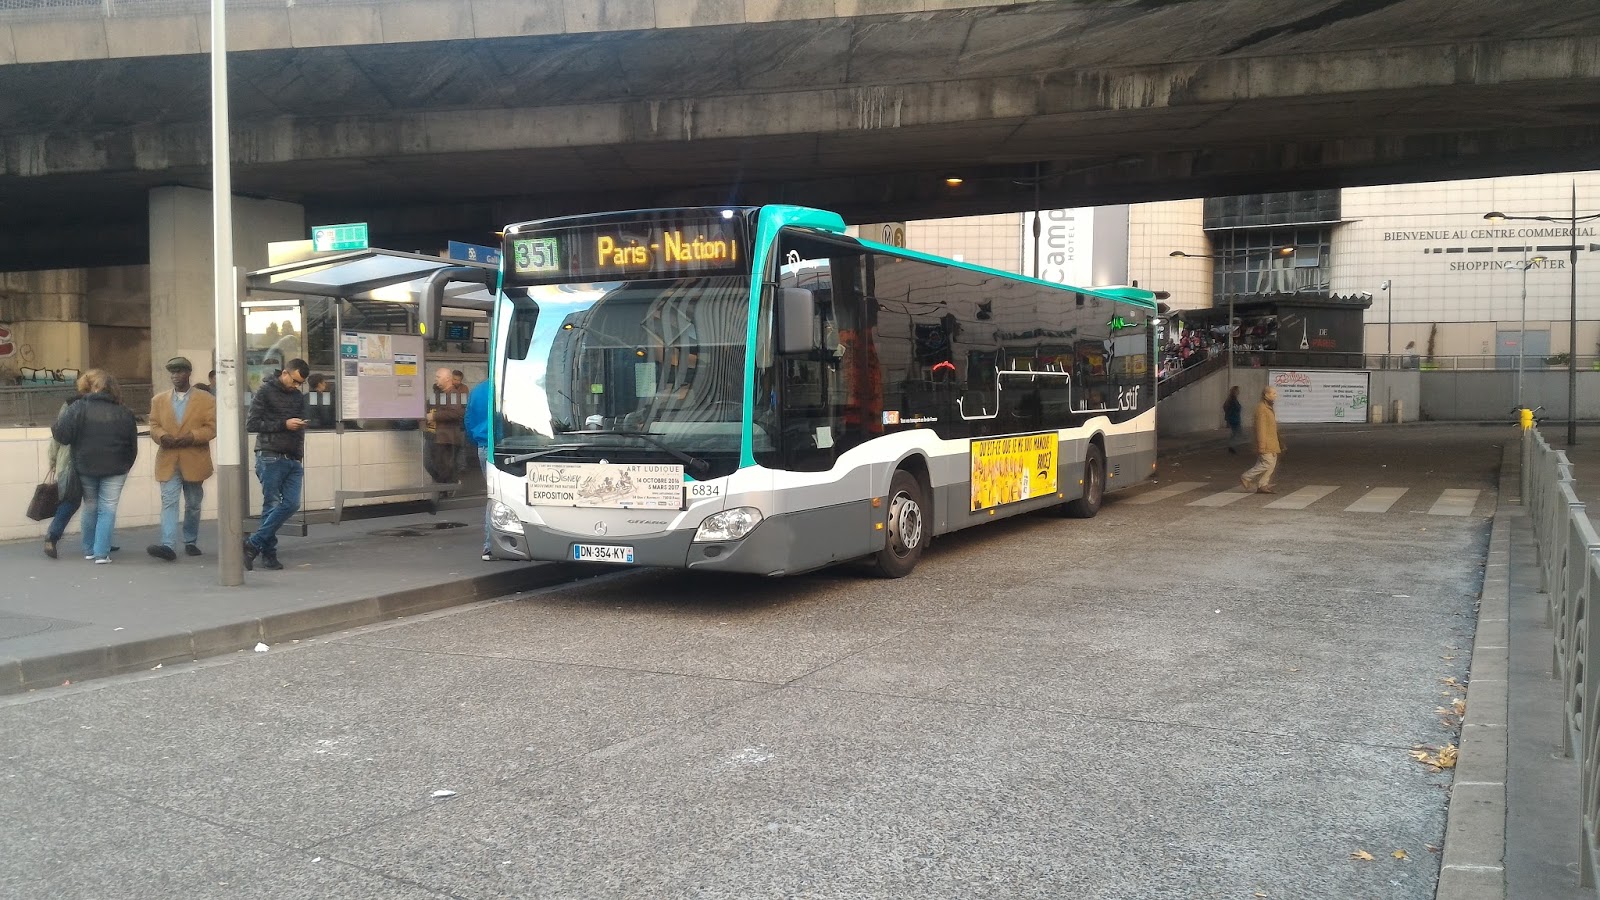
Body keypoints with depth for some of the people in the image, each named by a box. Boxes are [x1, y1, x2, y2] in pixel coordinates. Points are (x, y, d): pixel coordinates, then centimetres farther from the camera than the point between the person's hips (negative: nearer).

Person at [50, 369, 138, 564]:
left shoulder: (78, 409, -9)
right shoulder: (124, 413, -2)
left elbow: (60, 434, -13)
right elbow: (133, 446, 2)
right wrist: (125, 465, 14)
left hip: (86, 468, 0)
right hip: (115, 470, 0)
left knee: (90, 507, 17)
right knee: (107, 509, 5)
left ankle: (89, 549, 27)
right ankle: (102, 553, -1)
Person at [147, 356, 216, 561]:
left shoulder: (206, 399, 4)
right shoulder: (159, 400, 13)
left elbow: (211, 427, -3)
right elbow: (154, 426, 7)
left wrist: (191, 437, -19)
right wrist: (163, 437, -16)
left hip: (194, 461, -1)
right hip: (168, 461, 1)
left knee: (193, 505, 10)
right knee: (168, 503, -10)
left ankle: (191, 542, 24)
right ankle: (168, 546, -19)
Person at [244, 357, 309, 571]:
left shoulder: (298, 397, 17)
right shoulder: (265, 392, -1)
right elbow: (251, 424, -8)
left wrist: (299, 454, 13)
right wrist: (283, 424, -14)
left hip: (293, 459, 6)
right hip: (270, 458, -6)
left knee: (291, 504, -4)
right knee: (272, 505, -5)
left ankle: (253, 544, 4)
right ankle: (268, 553, 5)